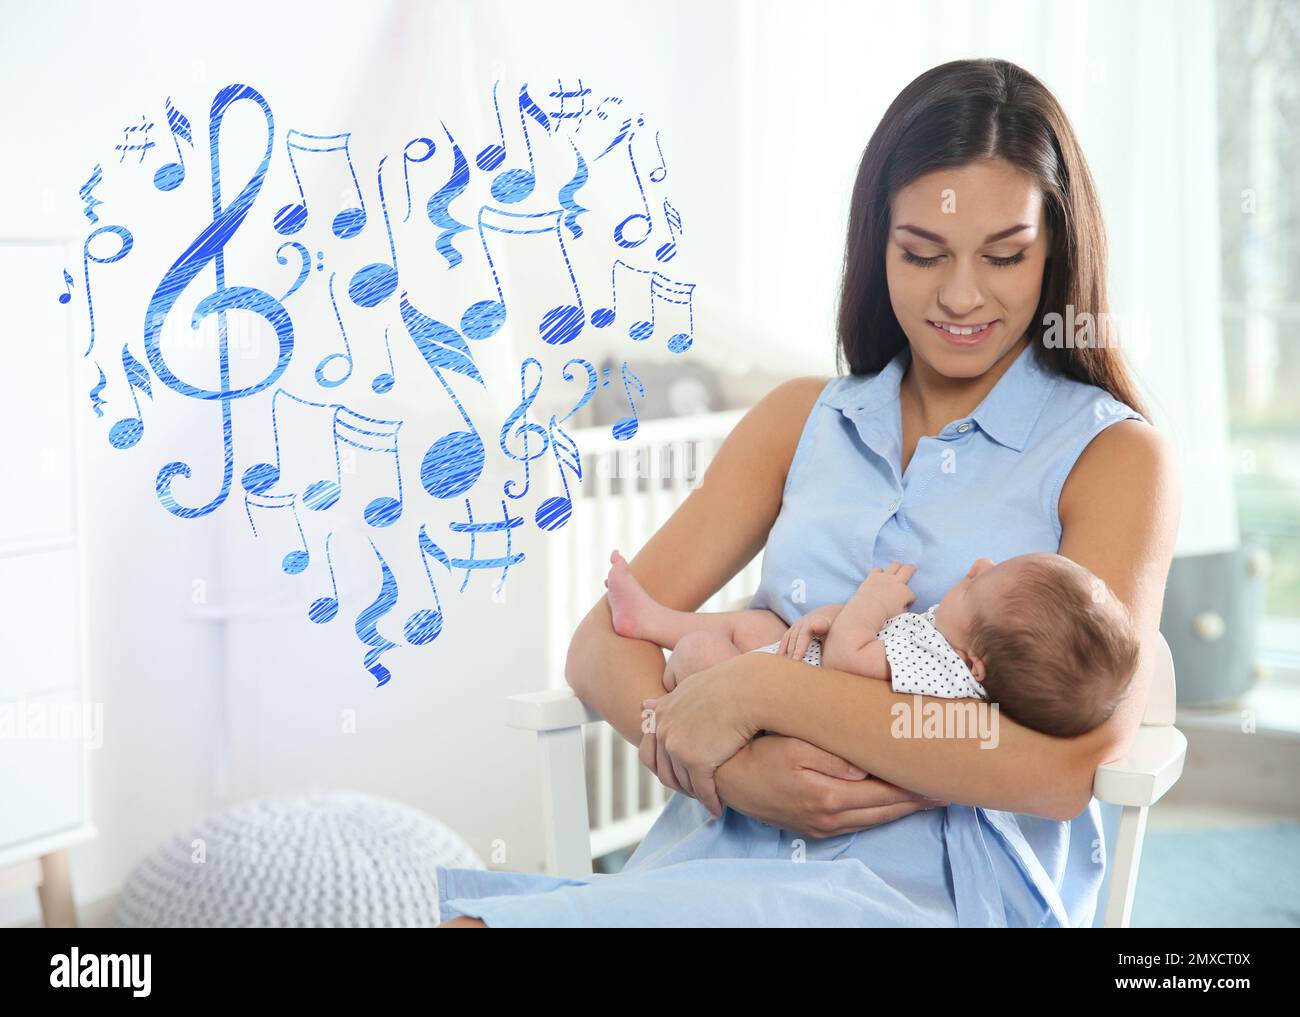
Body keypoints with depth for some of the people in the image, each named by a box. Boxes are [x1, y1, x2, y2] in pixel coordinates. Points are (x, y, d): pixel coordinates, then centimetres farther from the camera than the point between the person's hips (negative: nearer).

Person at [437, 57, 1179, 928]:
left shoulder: (1114, 455, 3)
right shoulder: (803, 419, 17)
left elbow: (1068, 763, -12)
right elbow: (604, 642, 8)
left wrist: (763, 689, -15)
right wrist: (728, 765, -13)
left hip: (937, 889, -4)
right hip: (728, 855, 5)